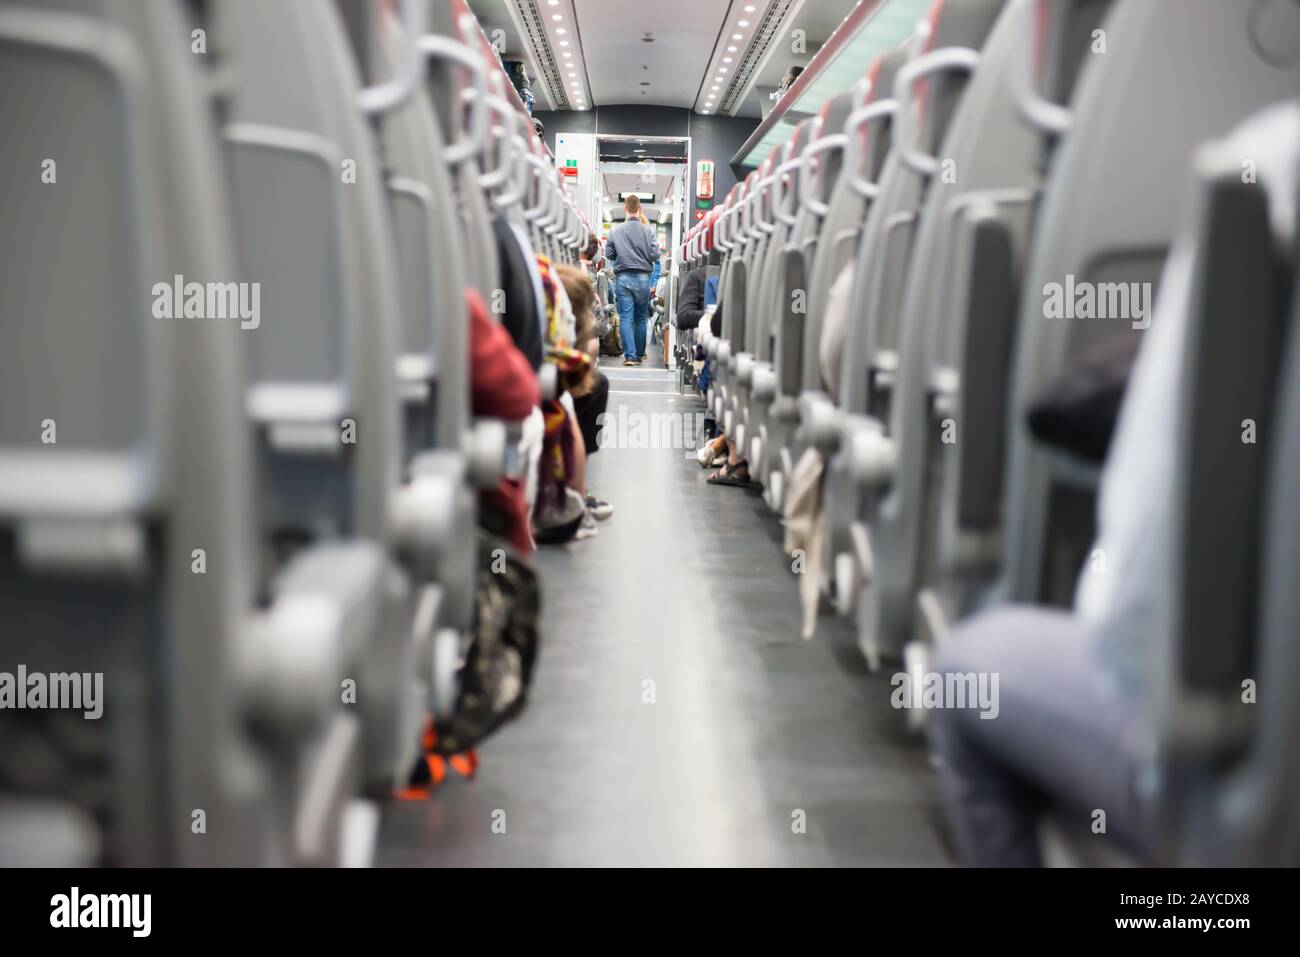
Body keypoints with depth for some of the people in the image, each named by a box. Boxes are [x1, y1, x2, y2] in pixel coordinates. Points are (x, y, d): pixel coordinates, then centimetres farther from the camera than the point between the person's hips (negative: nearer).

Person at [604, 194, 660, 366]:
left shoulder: (615, 230, -2)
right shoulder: (648, 231, -5)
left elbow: (609, 254, 4)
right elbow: (655, 255, -7)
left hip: (622, 278, 0)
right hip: (643, 278, 0)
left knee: (626, 318, -1)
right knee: (641, 318, 11)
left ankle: (630, 355, -10)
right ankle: (639, 355, 18)